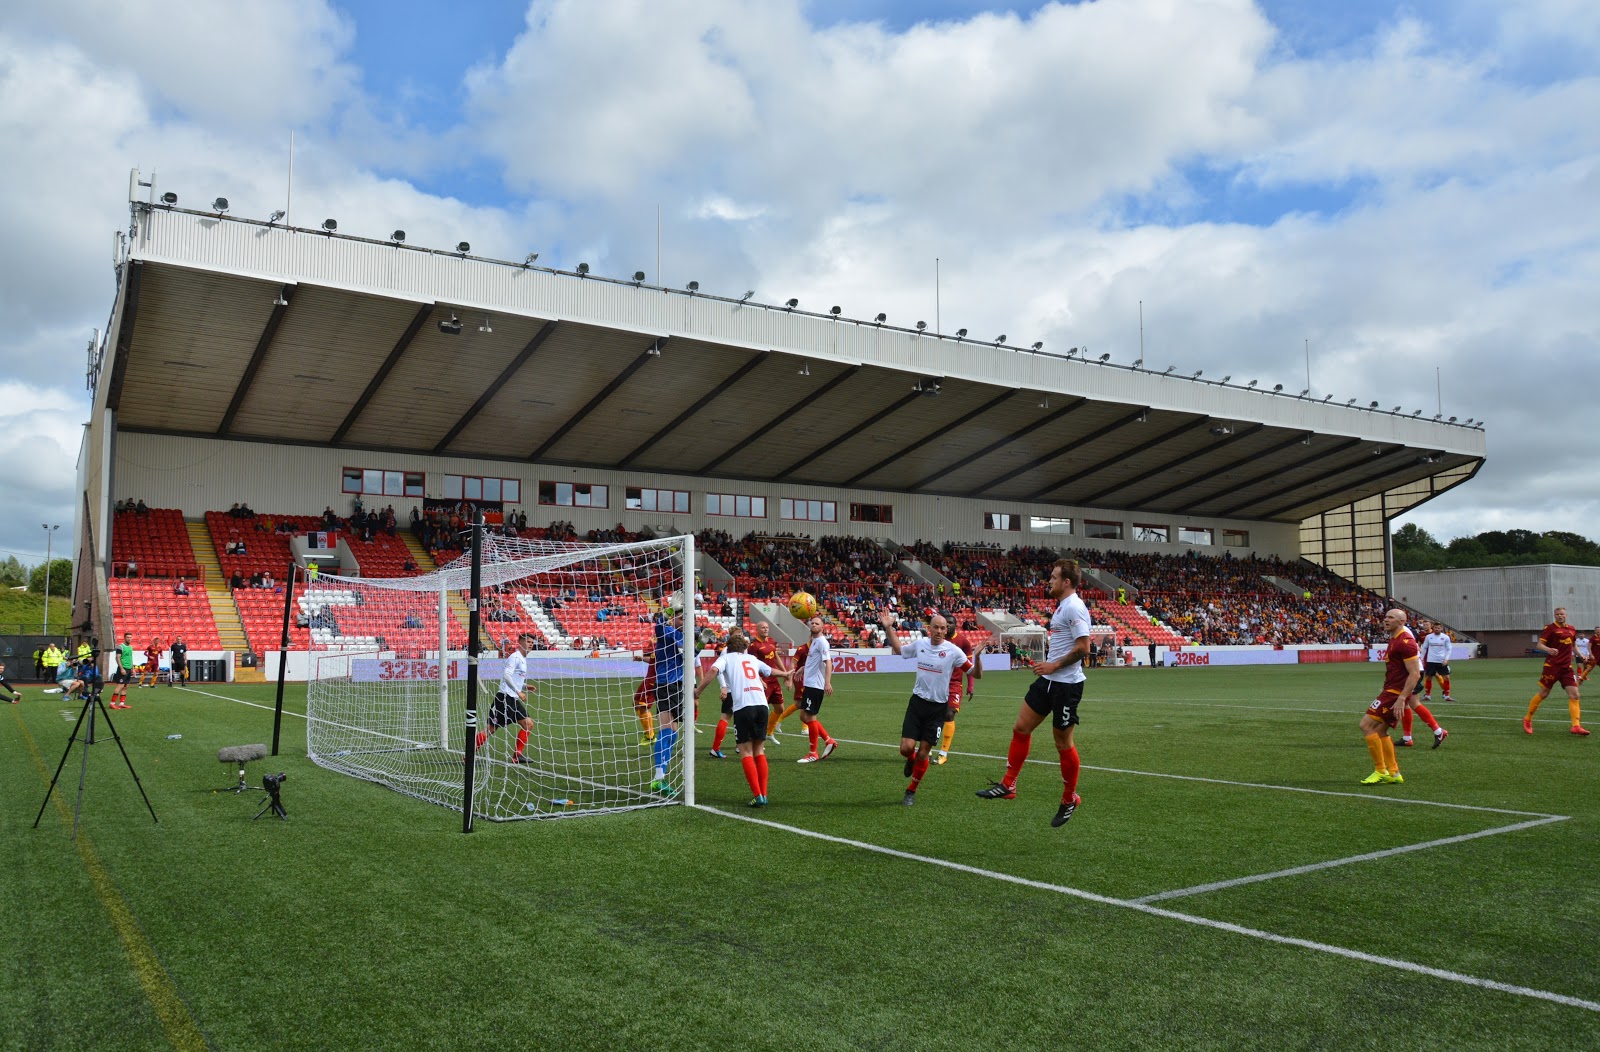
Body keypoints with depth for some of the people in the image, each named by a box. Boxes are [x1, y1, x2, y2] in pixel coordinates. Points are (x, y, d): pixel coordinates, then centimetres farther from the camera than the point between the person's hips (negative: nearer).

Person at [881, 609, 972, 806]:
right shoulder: (919, 643, 0)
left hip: (938, 708, -2)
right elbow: (898, 649, 20)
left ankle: (911, 791, 24)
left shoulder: (953, 650, -11)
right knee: (906, 748, -8)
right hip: (917, 702, 2)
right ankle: (911, 760, 31)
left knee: (923, 754, 2)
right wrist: (888, 628, 12)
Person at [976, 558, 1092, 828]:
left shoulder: (1074, 607, -17)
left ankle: (1069, 800, 20)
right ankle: (1008, 785, 14)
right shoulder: (1061, 606, 13)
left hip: (1066, 684, -9)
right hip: (1048, 680, 9)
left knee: (1063, 742, 3)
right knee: (1020, 728, 7)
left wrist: (1054, 665, -19)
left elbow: (1083, 647, -23)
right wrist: (1048, 663, 13)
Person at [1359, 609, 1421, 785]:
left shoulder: (1405, 641, -16)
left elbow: (1414, 673, -21)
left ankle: (1380, 771, -5)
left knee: (1366, 725, -11)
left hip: (1395, 692, -10)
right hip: (1390, 691, 10)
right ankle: (1394, 773, 18)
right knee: (1380, 732, 13)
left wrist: (1401, 698, -24)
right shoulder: (1394, 639, 15)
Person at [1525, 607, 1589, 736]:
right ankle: (1527, 720, 16)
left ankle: (1576, 726, -5)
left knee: (1574, 695, -6)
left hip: (1567, 667, 5)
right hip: (1552, 666, -5)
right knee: (1543, 694, 0)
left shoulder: (1572, 629, 12)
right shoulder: (1550, 628, -5)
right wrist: (1548, 649, -31)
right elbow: (1539, 645, -11)